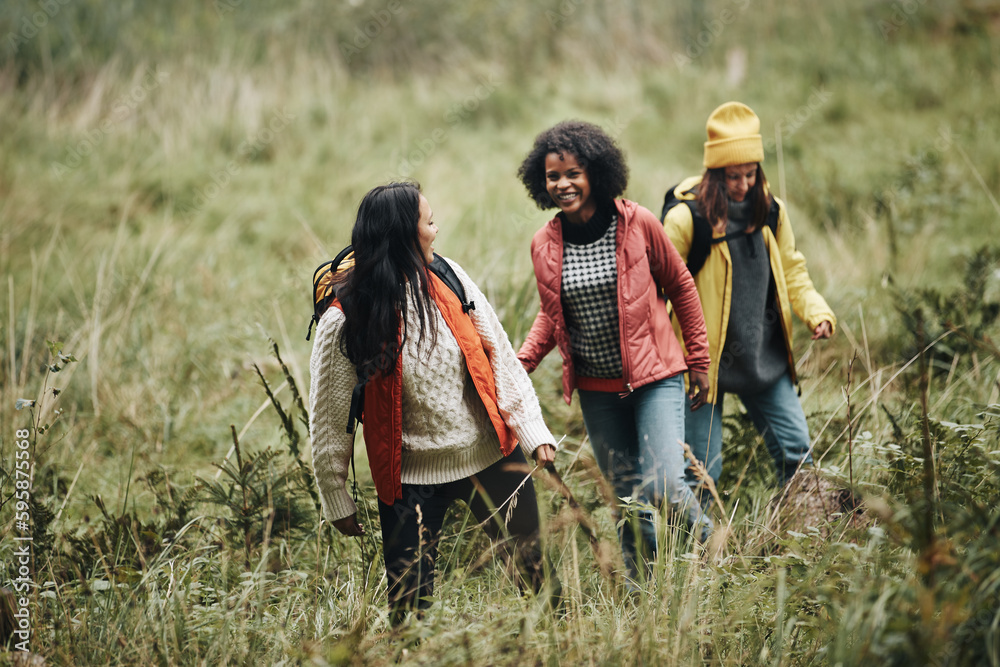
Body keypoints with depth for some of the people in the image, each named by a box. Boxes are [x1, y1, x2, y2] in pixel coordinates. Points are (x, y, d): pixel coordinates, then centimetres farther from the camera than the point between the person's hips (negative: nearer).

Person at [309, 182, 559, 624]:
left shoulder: (448, 277, -3)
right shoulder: (344, 322, -15)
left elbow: (500, 358, 1)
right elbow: (330, 418, -5)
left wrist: (534, 432, -5)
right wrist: (337, 500, 1)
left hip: (490, 456, 4)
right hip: (411, 477, -3)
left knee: (534, 572, 12)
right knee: (409, 603, 1)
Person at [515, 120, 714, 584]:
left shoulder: (637, 224, -10)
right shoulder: (544, 245, -1)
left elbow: (680, 286, 2)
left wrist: (699, 360, 4)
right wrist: (519, 364, -4)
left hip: (654, 376, -3)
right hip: (596, 389, 4)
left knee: (664, 488, -16)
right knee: (627, 497, 10)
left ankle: (711, 544, 13)